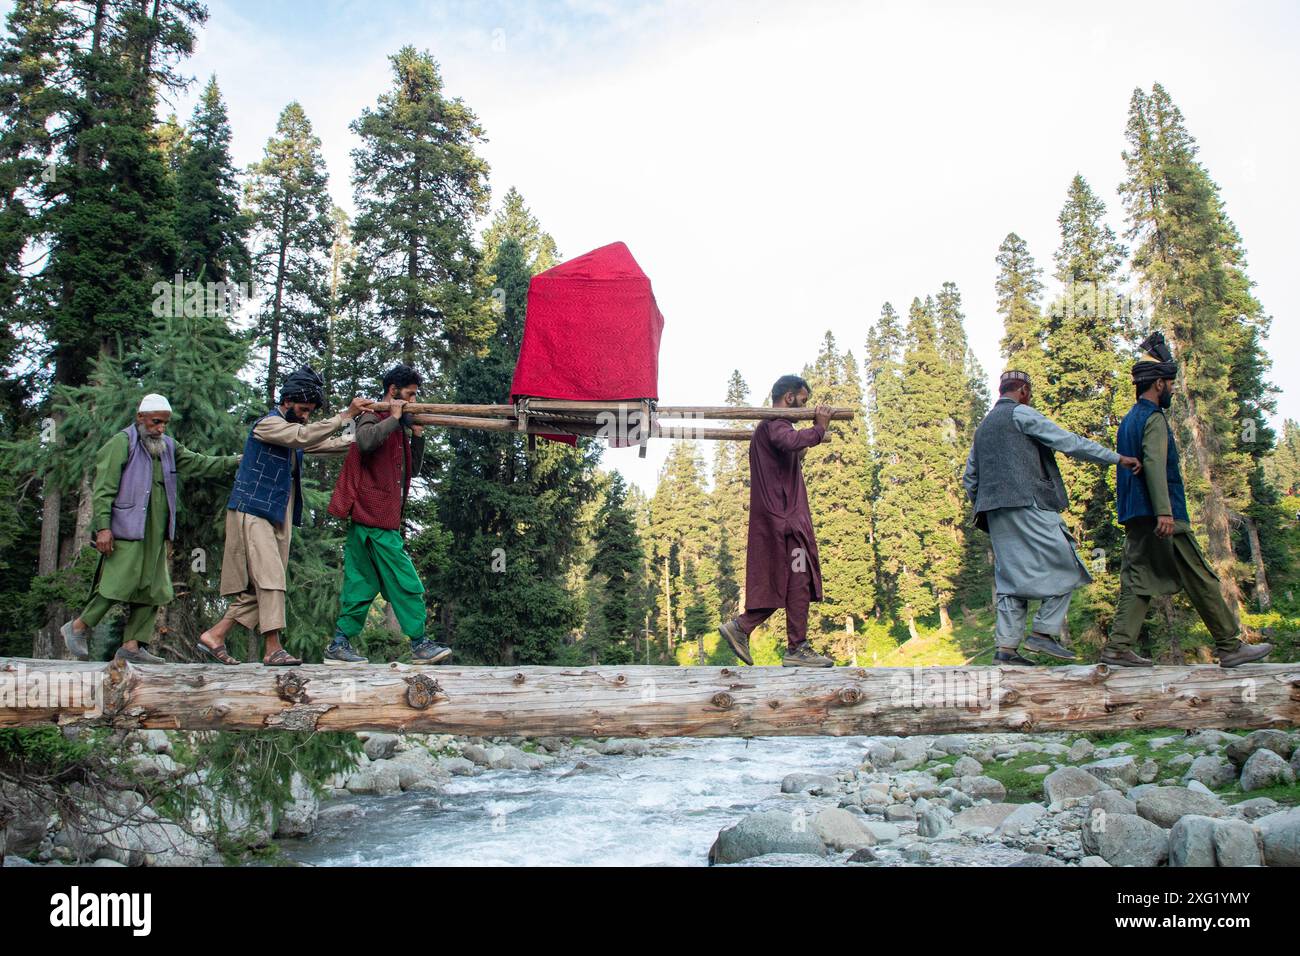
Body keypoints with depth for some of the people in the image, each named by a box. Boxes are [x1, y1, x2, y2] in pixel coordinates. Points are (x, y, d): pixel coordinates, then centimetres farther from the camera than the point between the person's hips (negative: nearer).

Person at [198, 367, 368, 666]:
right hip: (253, 514, -9)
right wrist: (346, 415, -26)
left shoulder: (292, 429, 20)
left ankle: (214, 636, 12)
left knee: (257, 587, 6)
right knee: (270, 579, -15)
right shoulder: (268, 424, -8)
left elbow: (329, 443, 18)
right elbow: (305, 436, -25)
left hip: (278, 518, 9)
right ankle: (274, 649, -16)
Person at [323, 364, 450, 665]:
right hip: (375, 519, -10)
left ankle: (340, 644, 11)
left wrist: (417, 434, 12)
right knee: (407, 585, -6)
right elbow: (366, 440, -30)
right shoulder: (373, 417, -5)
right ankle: (420, 645, -1)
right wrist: (394, 418, -15)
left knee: (362, 584, 9)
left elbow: (412, 469, 22)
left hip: (367, 520, 10)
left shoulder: (396, 427, 22)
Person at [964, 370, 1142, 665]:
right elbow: (1069, 442, -2)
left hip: (997, 514, 8)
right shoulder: (1022, 414, 1)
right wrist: (1117, 458, 3)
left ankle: (1006, 646, 0)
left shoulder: (983, 426, 24)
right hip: (1027, 504, -8)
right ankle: (1044, 632, -7)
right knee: (1065, 567, -2)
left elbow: (969, 479, 22)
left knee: (1012, 578, 6)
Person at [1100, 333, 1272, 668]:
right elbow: (1154, 464, -21)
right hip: (1159, 516, -9)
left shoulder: (1129, 420, 19)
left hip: (1134, 518, 9)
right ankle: (1230, 647, 7)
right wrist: (1164, 512, -27)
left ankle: (1118, 647, -2)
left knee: (1137, 581, 5)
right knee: (1201, 581, 0)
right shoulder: (1154, 419, -9)